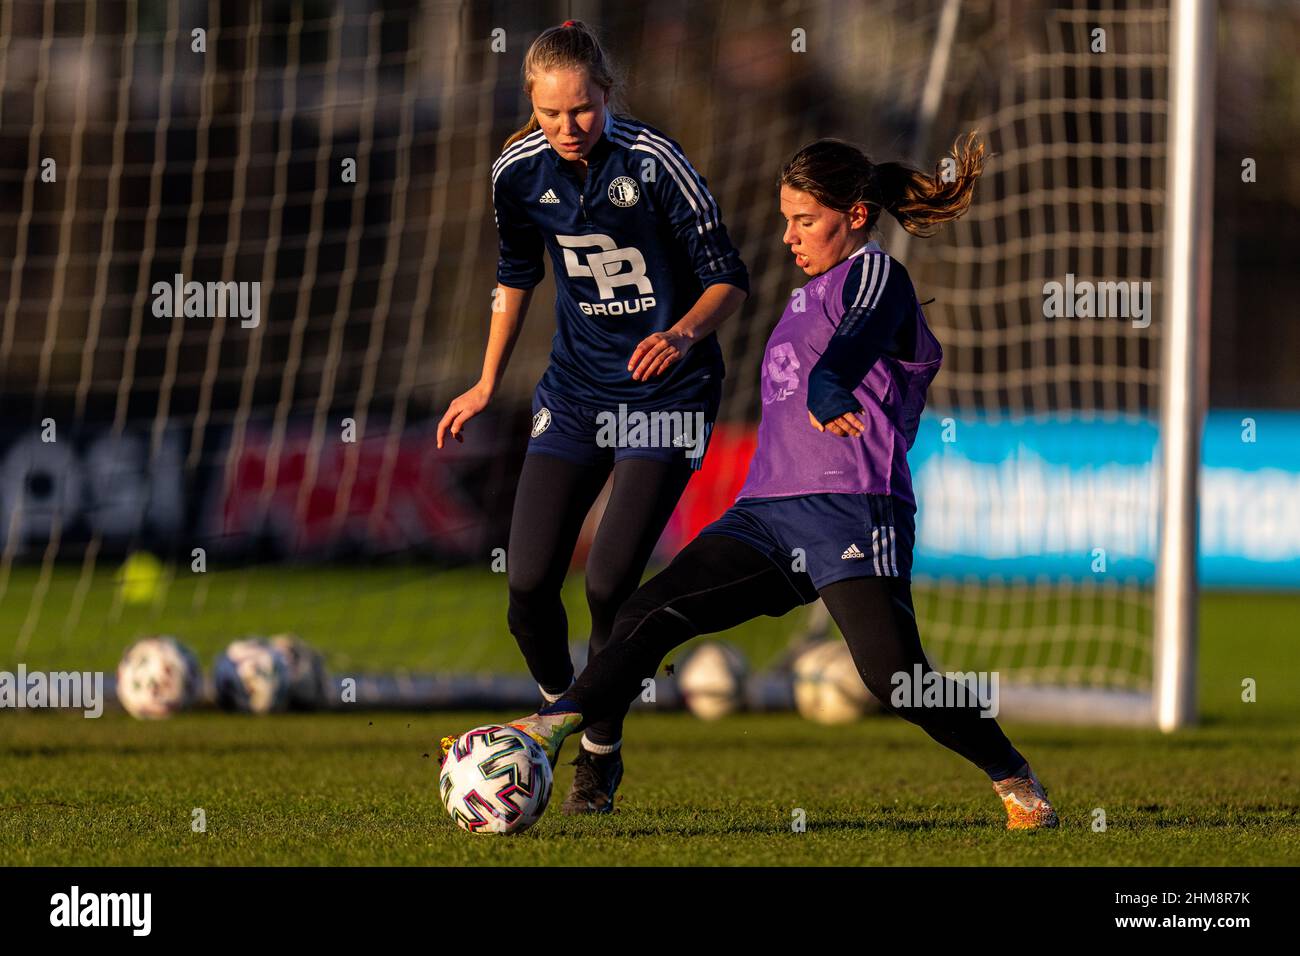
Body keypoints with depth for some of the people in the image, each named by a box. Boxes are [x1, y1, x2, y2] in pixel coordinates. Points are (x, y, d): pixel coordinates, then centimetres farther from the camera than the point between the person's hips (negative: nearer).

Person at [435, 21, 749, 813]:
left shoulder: (653, 161, -18)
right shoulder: (520, 171, -5)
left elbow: (728, 279, -11)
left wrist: (686, 332, -31)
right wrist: (487, 384, 17)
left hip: (665, 390, -4)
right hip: (576, 388, 4)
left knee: (610, 582, -14)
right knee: (529, 584, -5)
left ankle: (602, 753, 7)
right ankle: (561, 711, 26)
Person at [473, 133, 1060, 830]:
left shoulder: (875, 275, 2)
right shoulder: (809, 296, 28)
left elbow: (853, 344, -20)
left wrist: (826, 394, -38)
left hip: (850, 510, -8)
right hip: (766, 512, 8)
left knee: (895, 679, -18)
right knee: (653, 613, -10)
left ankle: (1016, 781, -1)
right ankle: (549, 731, -16)